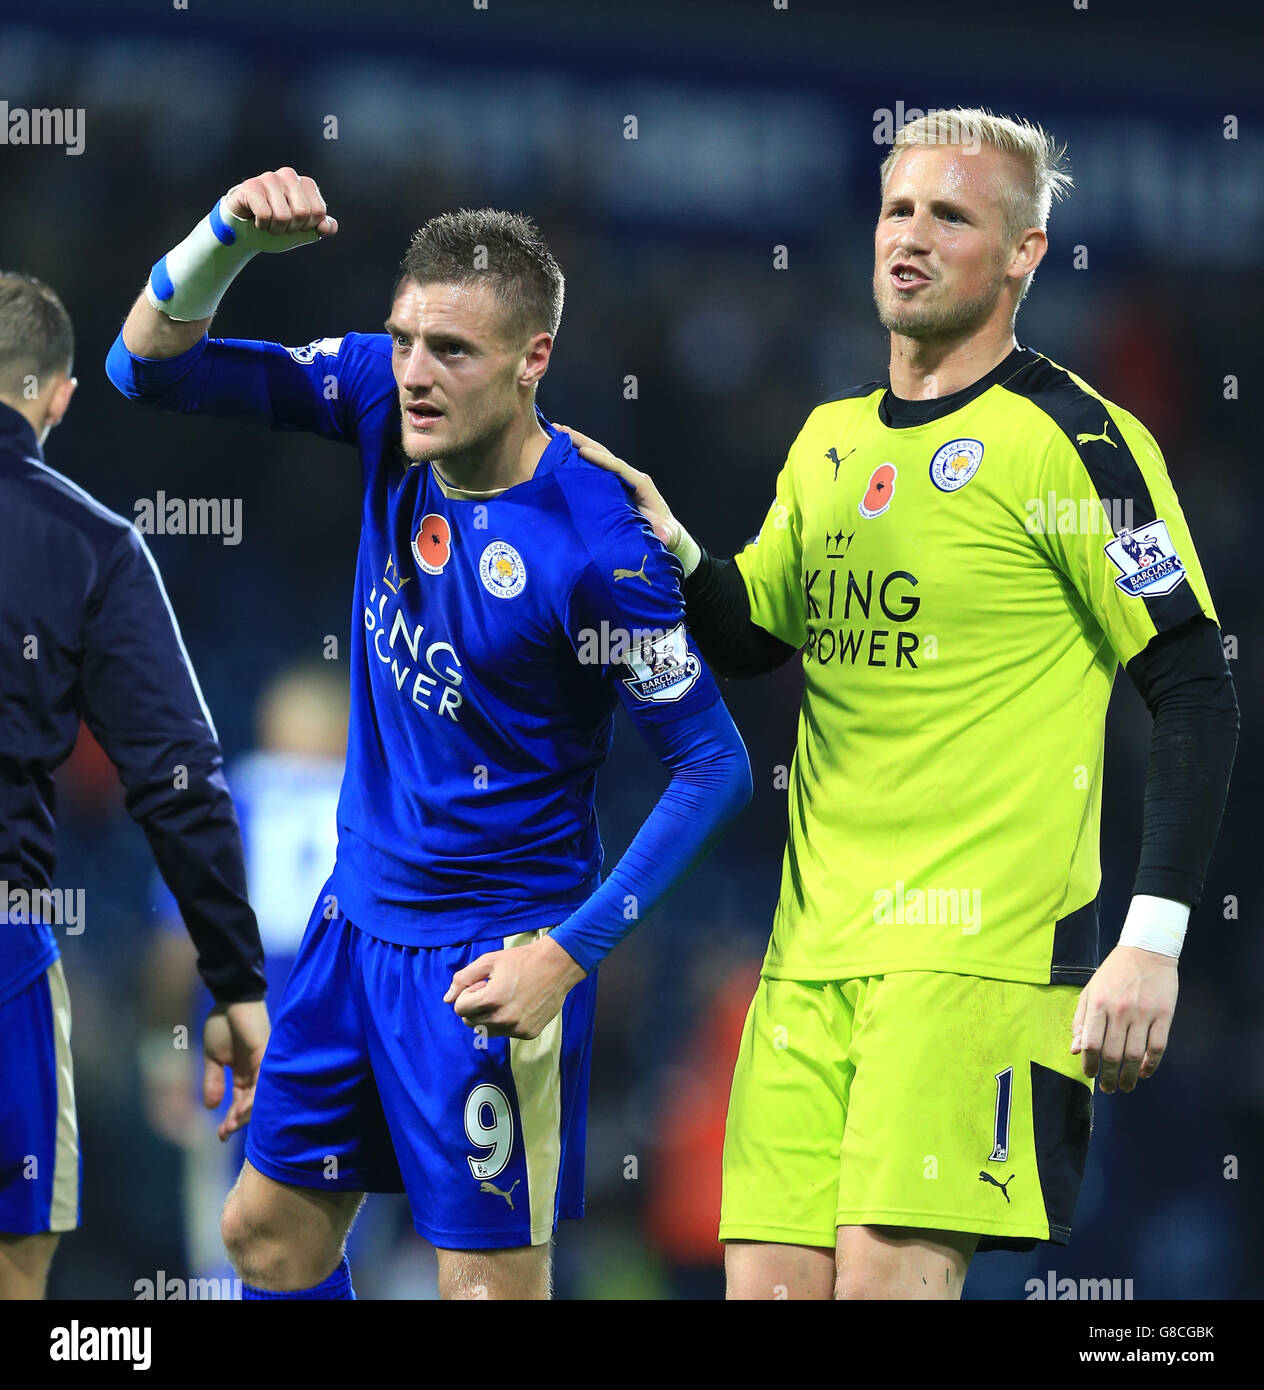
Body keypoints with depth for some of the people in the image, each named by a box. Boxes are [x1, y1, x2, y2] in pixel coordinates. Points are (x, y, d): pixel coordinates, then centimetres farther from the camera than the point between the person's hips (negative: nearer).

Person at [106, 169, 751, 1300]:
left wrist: (571, 951, -21)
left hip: (489, 954, -7)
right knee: (268, 1231, 16)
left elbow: (714, 768, -18)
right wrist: (231, 234, -23)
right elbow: (149, 365, -4)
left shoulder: (598, 544, -24)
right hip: (360, 912, 7)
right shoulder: (385, 399, -7)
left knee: (490, 1284, -2)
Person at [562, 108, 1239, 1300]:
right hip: (814, 949, 7)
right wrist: (672, 550, 2)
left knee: (890, 1272, -16)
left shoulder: (1072, 442, -5)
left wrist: (1151, 944, -14)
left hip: (984, 950, -7)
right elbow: (747, 638, 24)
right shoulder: (831, 440, 16)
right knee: (770, 1280, 1)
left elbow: (1196, 700, -7)